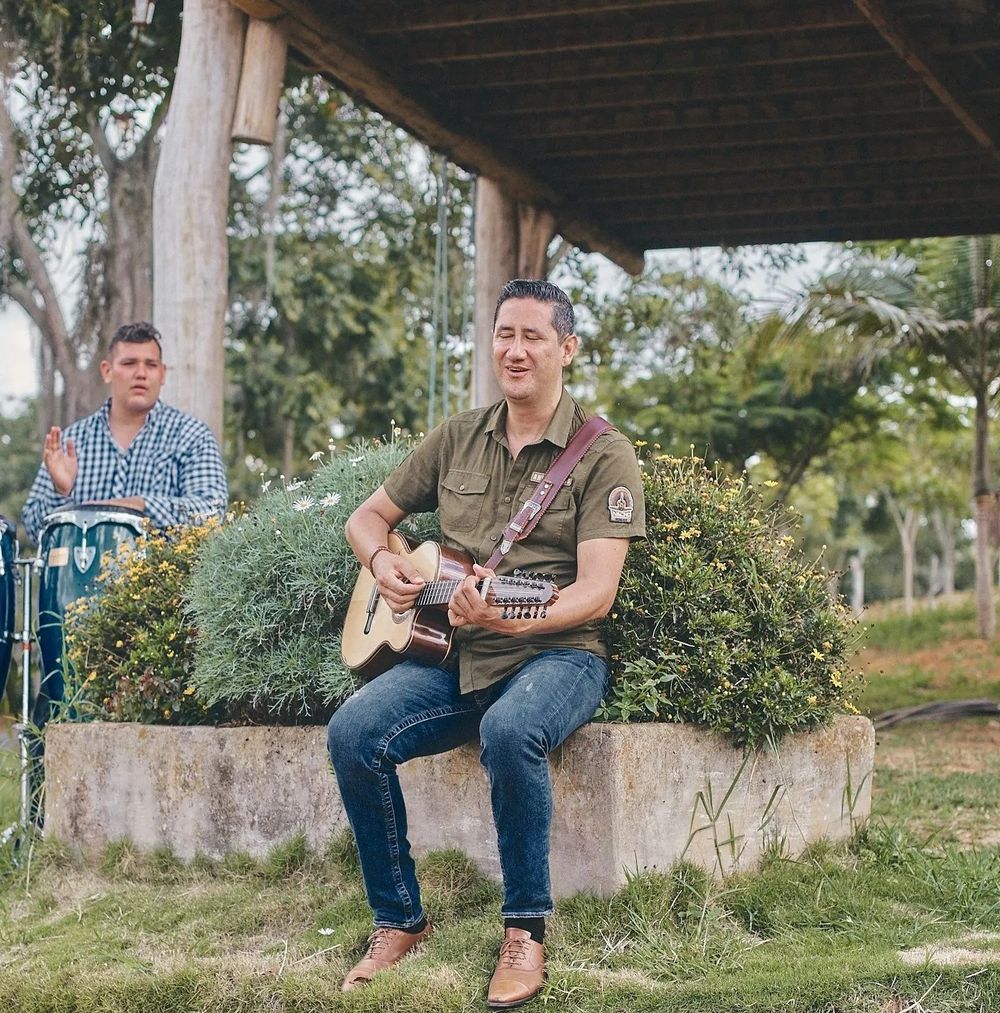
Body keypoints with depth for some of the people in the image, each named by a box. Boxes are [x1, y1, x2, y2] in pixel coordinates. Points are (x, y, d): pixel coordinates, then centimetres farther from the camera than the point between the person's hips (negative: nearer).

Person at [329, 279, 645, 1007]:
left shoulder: (604, 455, -4)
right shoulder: (459, 439, 11)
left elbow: (597, 590, -14)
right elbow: (368, 517, 22)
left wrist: (511, 619, -32)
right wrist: (384, 564, -2)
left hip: (557, 653, -5)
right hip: (455, 655, 5)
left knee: (509, 728, -38)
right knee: (353, 732, -21)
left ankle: (526, 931, -21)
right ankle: (400, 920, -4)